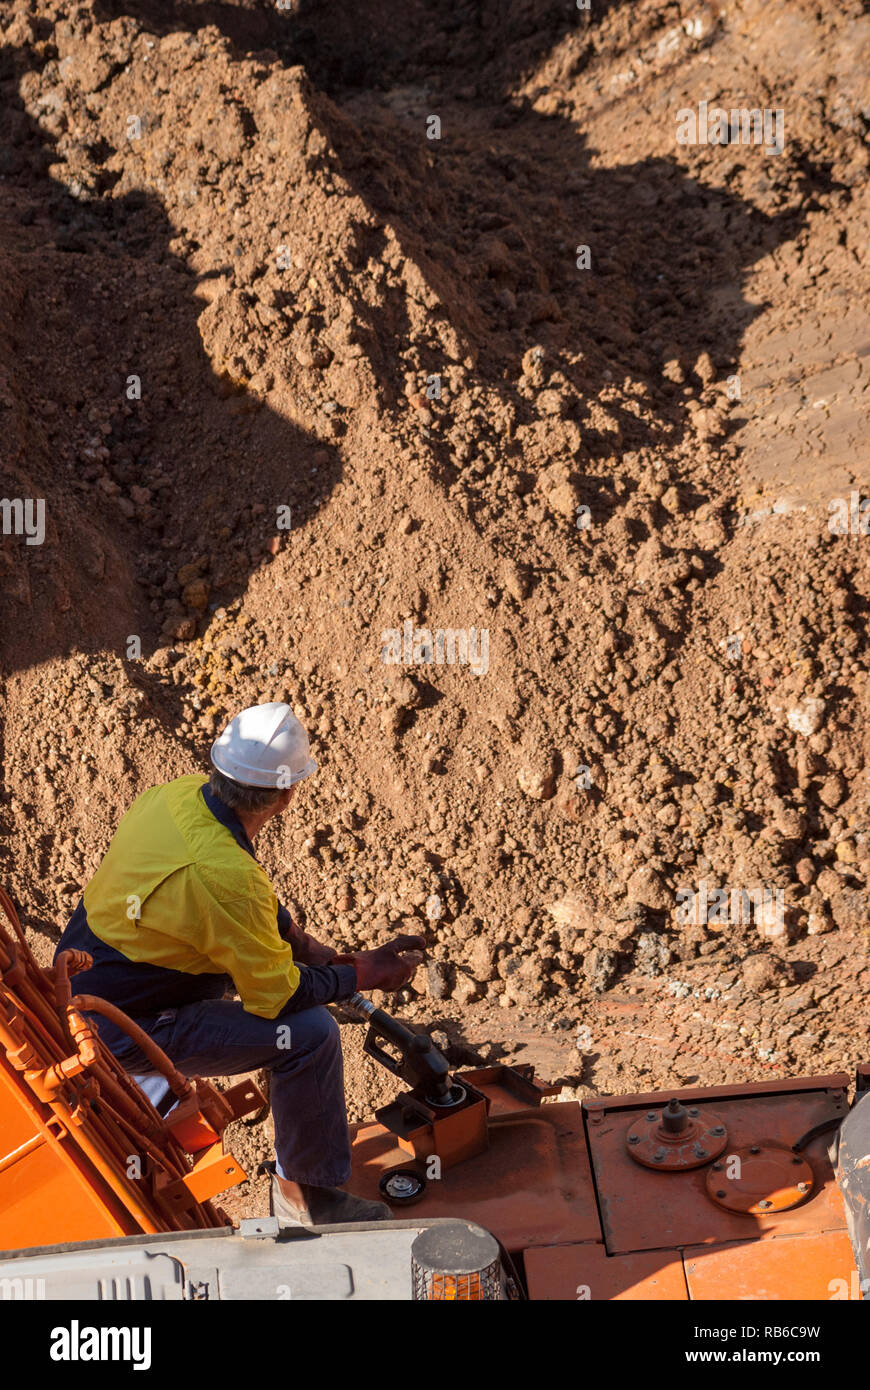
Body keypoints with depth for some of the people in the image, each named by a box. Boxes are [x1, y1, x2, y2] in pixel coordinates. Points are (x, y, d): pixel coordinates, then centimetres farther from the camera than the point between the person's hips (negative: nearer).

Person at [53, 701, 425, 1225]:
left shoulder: (179, 794, -6)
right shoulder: (221, 872, -32)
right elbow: (277, 995, -21)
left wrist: (306, 944, 9)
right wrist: (365, 975, -8)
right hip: (118, 1033, -9)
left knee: (262, 937, 23)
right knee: (311, 1032, -16)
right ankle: (305, 1193, 2)